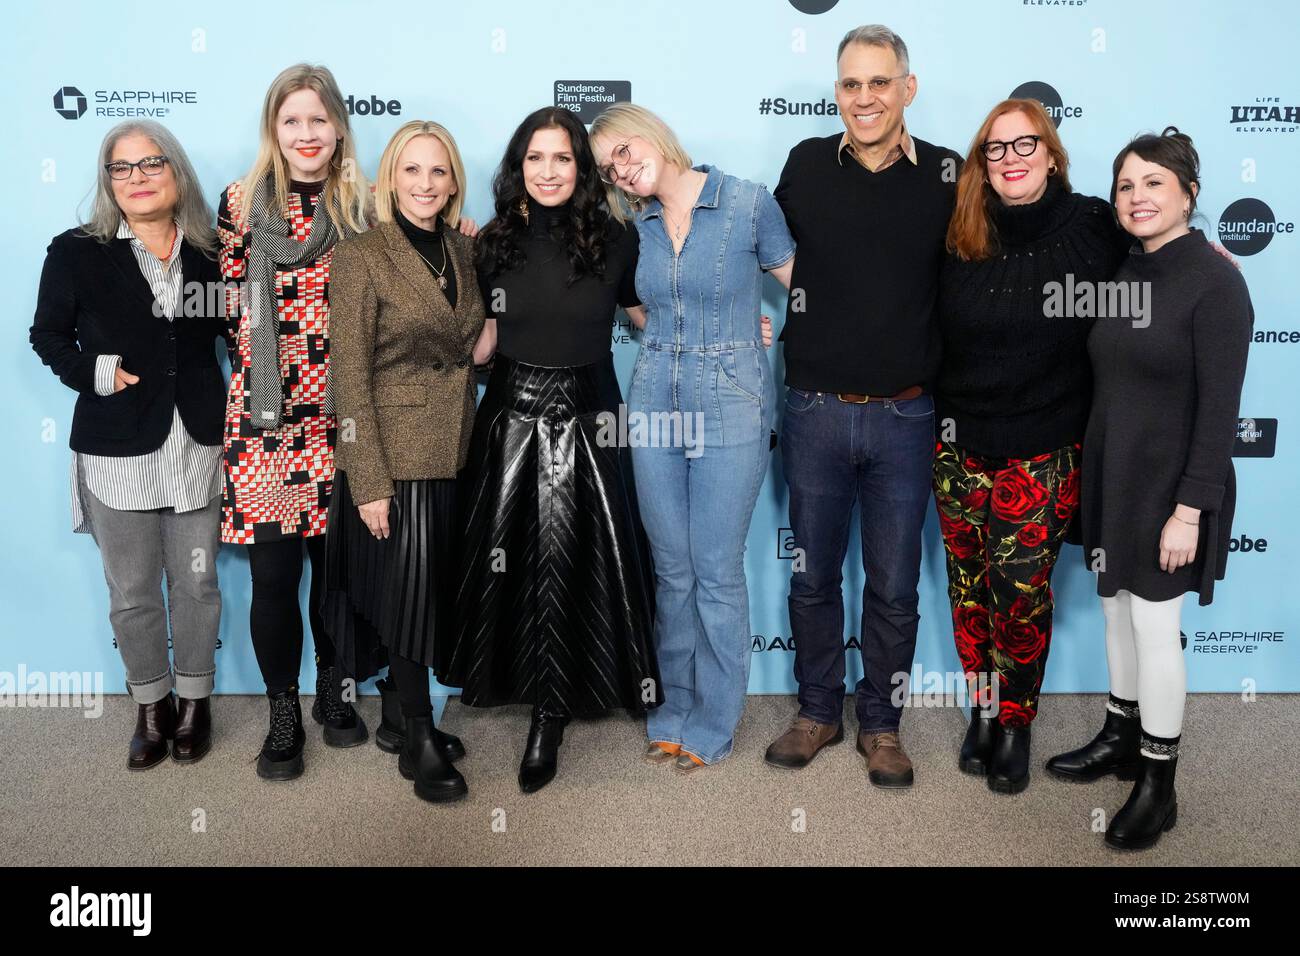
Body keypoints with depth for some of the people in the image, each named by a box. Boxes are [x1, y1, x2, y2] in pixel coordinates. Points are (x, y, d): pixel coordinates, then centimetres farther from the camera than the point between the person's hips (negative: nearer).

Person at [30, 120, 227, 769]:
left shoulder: (208, 253, 4)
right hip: (117, 448, -1)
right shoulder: (76, 253, 0)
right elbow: (48, 335, 6)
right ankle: (151, 706, 27)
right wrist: (94, 373, -11)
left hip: (196, 442, 1)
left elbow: (236, 328, 12)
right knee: (131, 593, 9)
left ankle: (194, 701, 28)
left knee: (196, 582, 10)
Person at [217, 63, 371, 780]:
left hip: (340, 418, 1)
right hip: (264, 417, -1)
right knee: (273, 573, 2)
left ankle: (332, 693, 29)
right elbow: (228, 307, 6)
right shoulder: (241, 203, 3)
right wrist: (258, 371, -1)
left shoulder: (362, 205, 6)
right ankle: (282, 716, 19)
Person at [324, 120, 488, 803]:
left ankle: (403, 717, 31)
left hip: (453, 454, 6)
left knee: (432, 591, 14)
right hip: (393, 455, -6)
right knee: (406, 592, 0)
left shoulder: (464, 252, 8)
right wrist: (369, 481, -16)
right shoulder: (362, 255, -9)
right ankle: (418, 744, 15)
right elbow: (350, 374, -13)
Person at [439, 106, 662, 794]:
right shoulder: (495, 242, 4)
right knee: (503, 559, 6)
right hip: (510, 419, 2)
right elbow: (485, 337, 11)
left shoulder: (614, 240, -1)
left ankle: (550, 715, 15)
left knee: (568, 566, -1)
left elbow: (650, 320, 10)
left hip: (585, 422, -2)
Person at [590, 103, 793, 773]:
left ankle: (714, 722, 16)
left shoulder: (749, 204, -5)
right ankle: (676, 707, 25)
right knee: (671, 567, 10)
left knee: (717, 571, 0)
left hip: (731, 404, -4)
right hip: (654, 403, 4)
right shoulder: (635, 225, 7)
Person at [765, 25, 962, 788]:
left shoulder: (947, 175, -4)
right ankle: (819, 711, 31)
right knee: (812, 575, 12)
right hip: (815, 411, 1)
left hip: (905, 416, -1)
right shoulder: (806, 165, -1)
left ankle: (881, 724, 27)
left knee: (894, 586, 9)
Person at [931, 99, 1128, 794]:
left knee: (1022, 595, 4)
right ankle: (984, 711, 30)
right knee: (969, 590, 10)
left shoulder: (1094, 231, -5)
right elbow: (939, 334, 9)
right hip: (961, 448, 3)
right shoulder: (962, 239, 2)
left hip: (1043, 455, -2)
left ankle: (1015, 725, 24)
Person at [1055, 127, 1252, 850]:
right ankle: (1120, 739, 35)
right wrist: (1094, 477, 11)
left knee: (1154, 626, 1)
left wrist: (1190, 509, -20)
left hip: (1166, 486, -7)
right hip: (1110, 477, 7)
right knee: (1117, 611, 17)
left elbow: (1219, 409, -17)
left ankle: (1158, 786, 16)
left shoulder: (1214, 282, -15)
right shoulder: (1125, 274, 7)